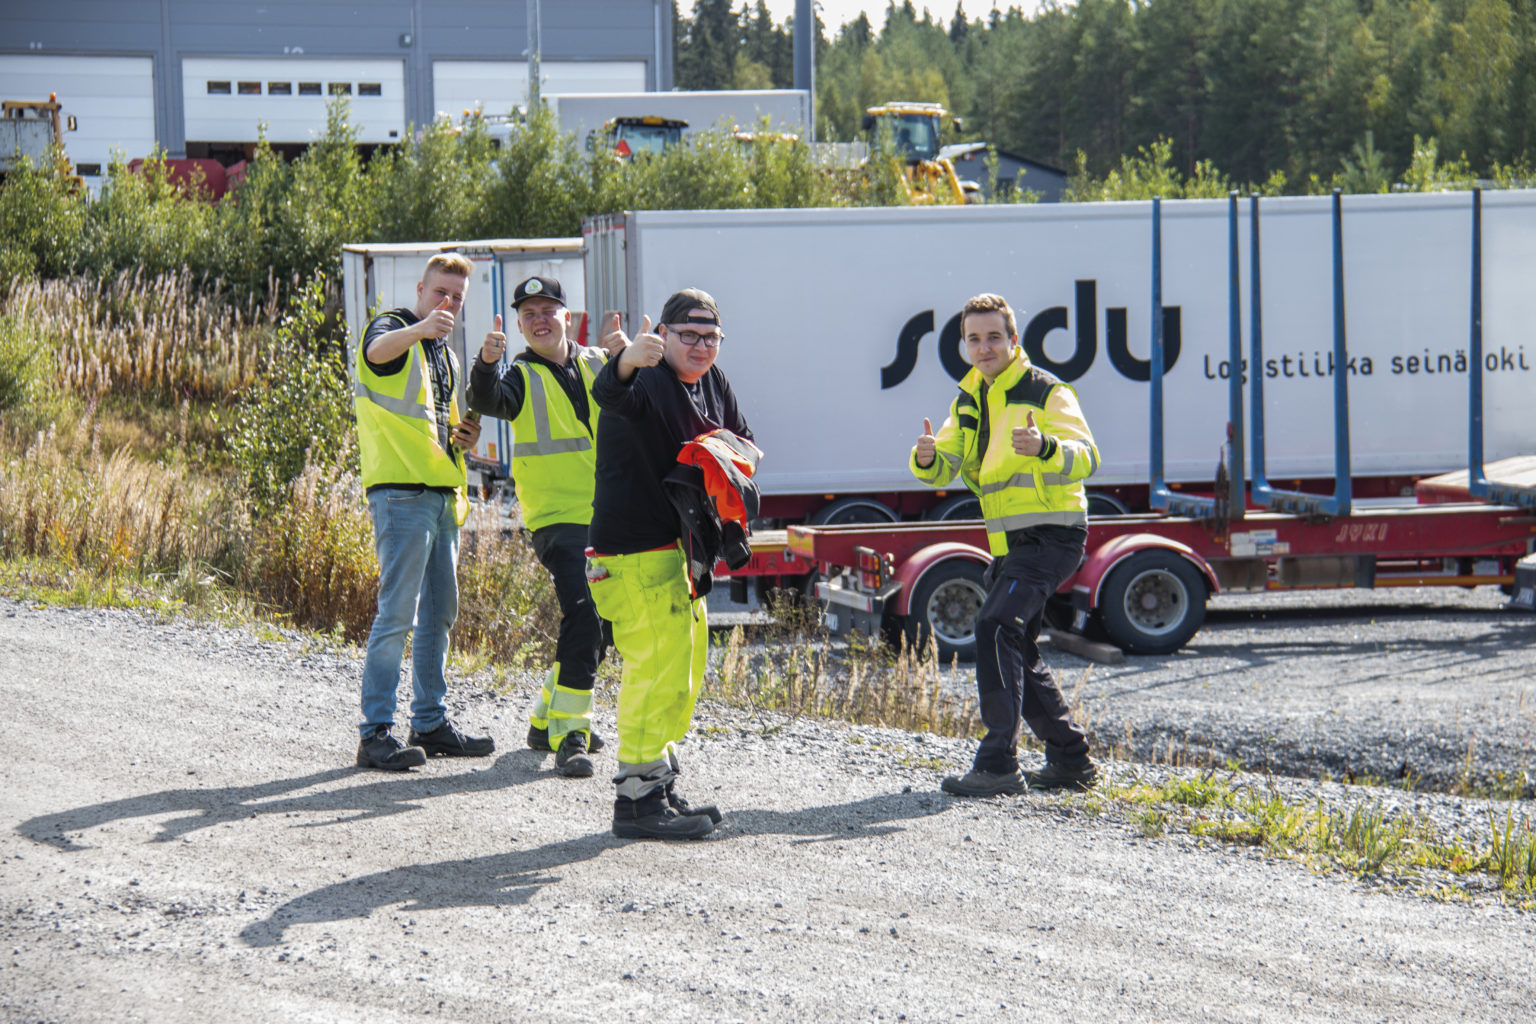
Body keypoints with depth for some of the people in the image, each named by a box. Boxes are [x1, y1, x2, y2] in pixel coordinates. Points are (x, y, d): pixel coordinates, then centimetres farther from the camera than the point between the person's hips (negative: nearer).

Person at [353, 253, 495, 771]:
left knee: (440, 612, 13)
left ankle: (431, 722, 22)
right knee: (397, 612, -12)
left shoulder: (443, 353, 23)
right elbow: (379, 350, -29)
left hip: (441, 493, 9)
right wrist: (418, 330, -50)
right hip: (401, 490, -9)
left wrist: (461, 435, 9)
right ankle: (376, 732, -11)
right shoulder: (392, 328, -3)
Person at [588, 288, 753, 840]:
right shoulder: (649, 380, -17)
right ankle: (637, 799, -8)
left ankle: (661, 788, 28)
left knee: (687, 666, 17)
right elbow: (611, 395, -40)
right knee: (659, 665, -13)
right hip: (635, 550, -10)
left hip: (678, 545, 10)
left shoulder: (712, 383, 10)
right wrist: (626, 361, -63)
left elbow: (744, 442, 21)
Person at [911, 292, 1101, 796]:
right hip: (1009, 542, 9)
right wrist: (927, 459, -20)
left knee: (996, 625, -22)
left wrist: (1045, 447, -44)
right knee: (1016, 651, 15)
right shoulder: (968, 401, 13)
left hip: (1051, 535, -9)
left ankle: (998, 764, -24)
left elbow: (1085, 457, -23)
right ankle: (1072, 762, 26)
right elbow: (946, 468, 4)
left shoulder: (1047, 393, -11)